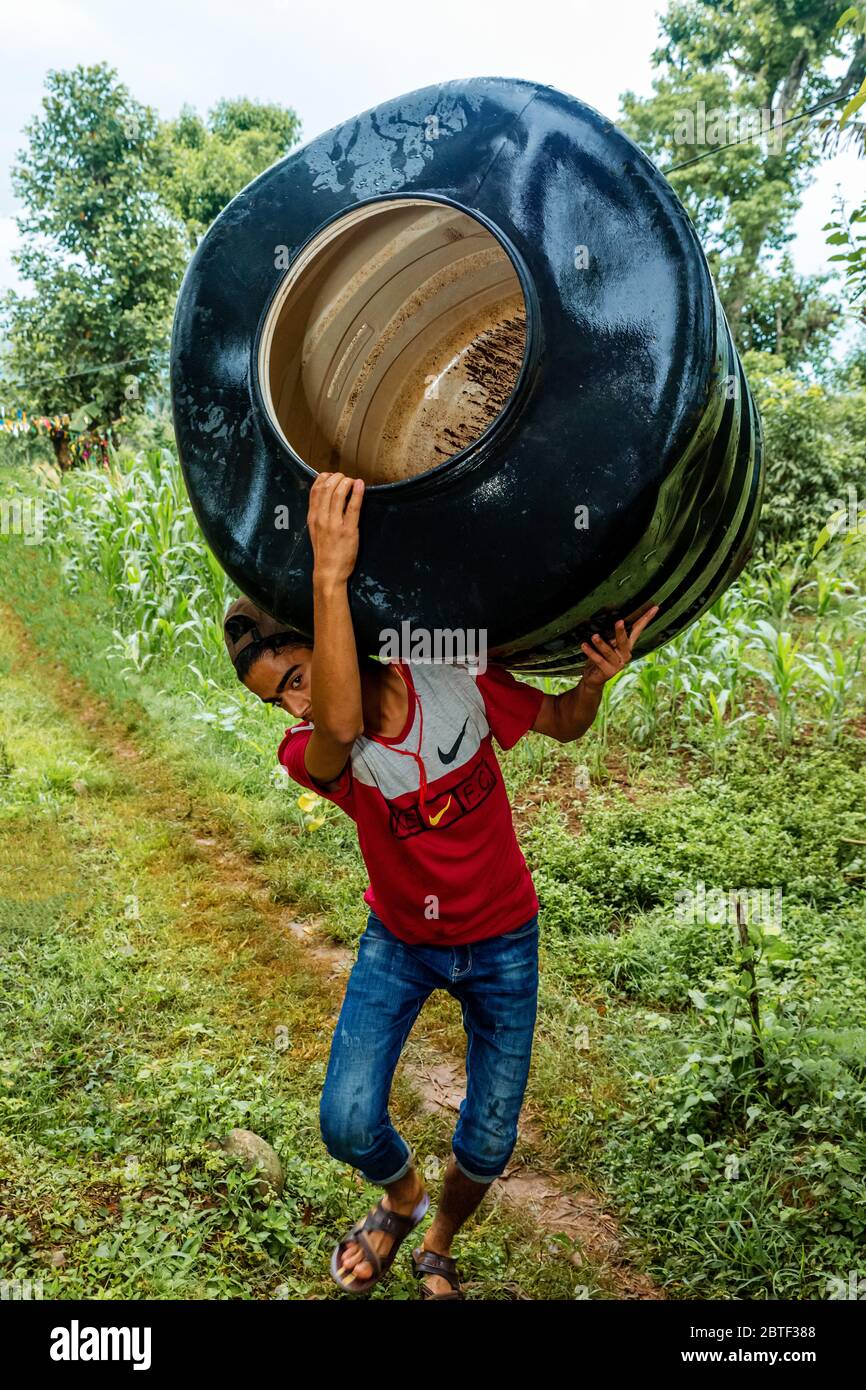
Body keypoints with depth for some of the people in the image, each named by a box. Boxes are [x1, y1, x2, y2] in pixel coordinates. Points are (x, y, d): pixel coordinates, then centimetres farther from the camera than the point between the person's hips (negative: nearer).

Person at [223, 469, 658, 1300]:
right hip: (400, 942, 0)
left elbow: (563, 725, -4)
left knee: (488, 1147, 6)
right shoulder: (308, 751, -23)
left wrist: (596, 679, -27)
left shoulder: (456, 679, -20)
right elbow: (342, 726, -50)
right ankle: (401, 1196, 28)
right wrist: (330, 572, -59)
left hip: (501, 941, 0)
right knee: (347, 1124, -10)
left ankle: (437, 1247, 42)